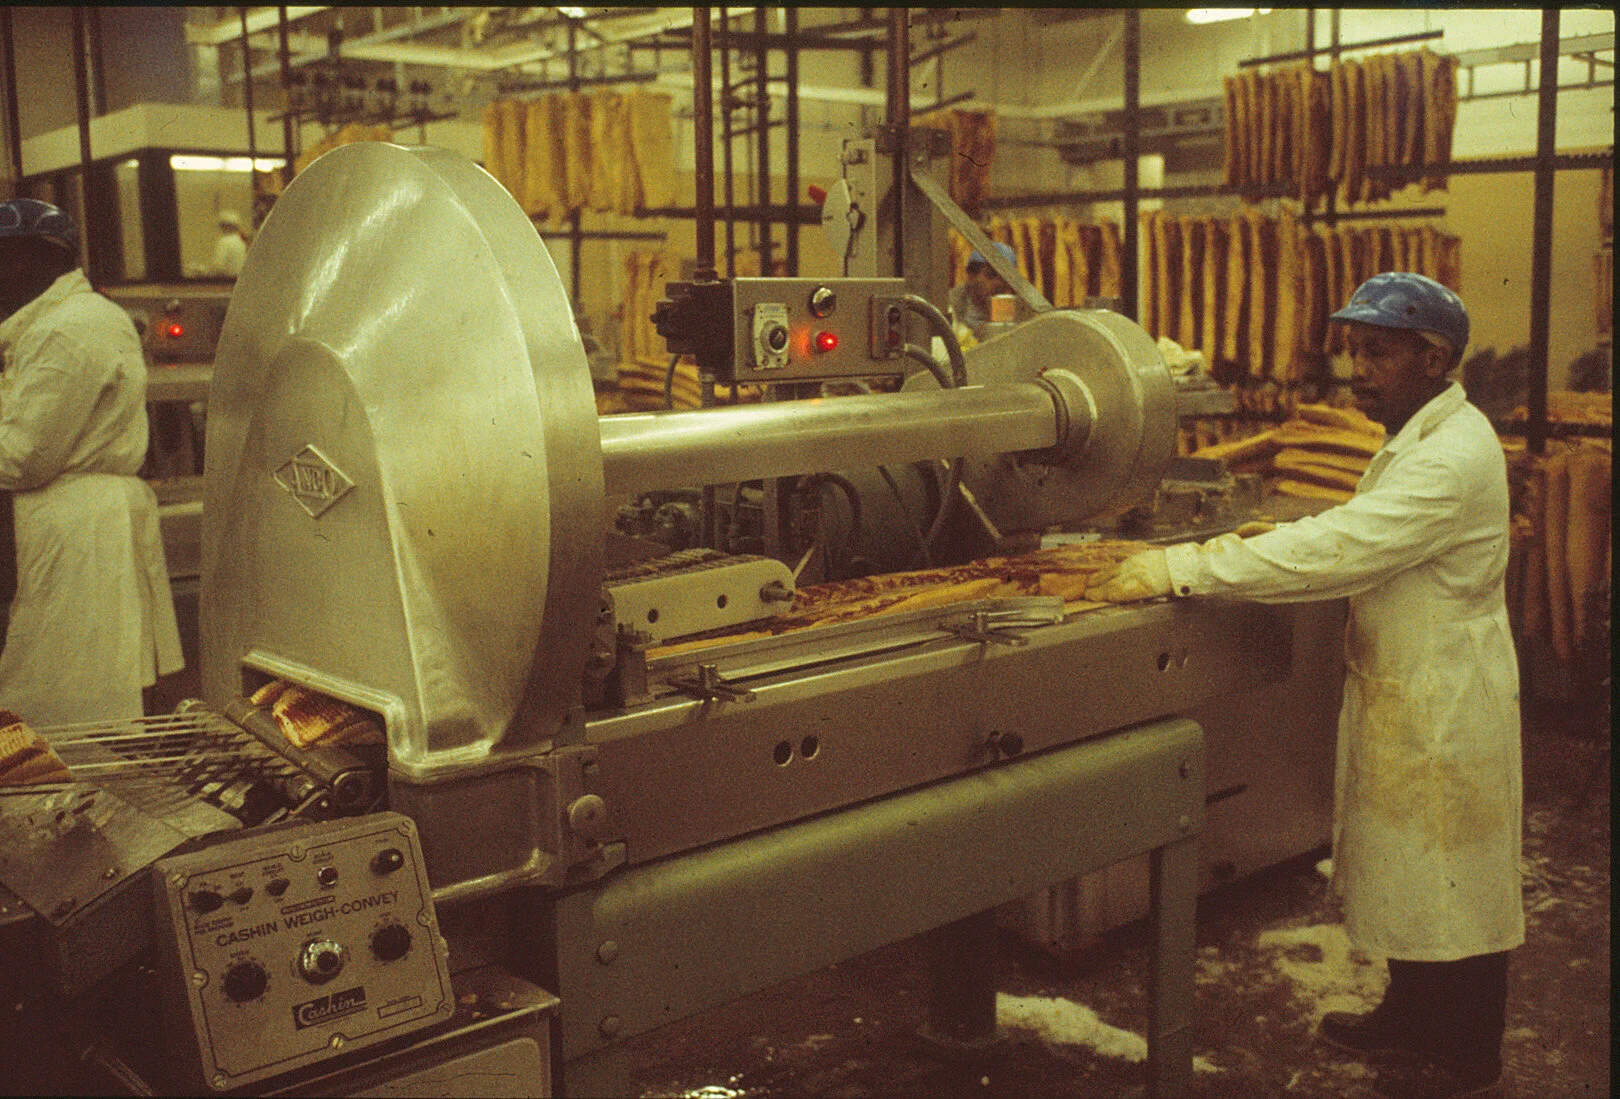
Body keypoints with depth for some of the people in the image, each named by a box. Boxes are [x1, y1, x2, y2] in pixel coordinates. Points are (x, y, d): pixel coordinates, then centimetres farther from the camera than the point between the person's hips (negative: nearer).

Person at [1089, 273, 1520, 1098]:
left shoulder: (1455, 455, -25)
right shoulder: (1418, 441, 9)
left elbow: (1336, 550, -34)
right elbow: (1368, 544, 16)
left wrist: (1179, 568, -35)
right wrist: (1273, 544, -1)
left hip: (1445, 710, -9)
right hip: (1401, 693, 9)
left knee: (1450, 885, 6)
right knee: (1407, 873, 21)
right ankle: (1410, 1016, 38)